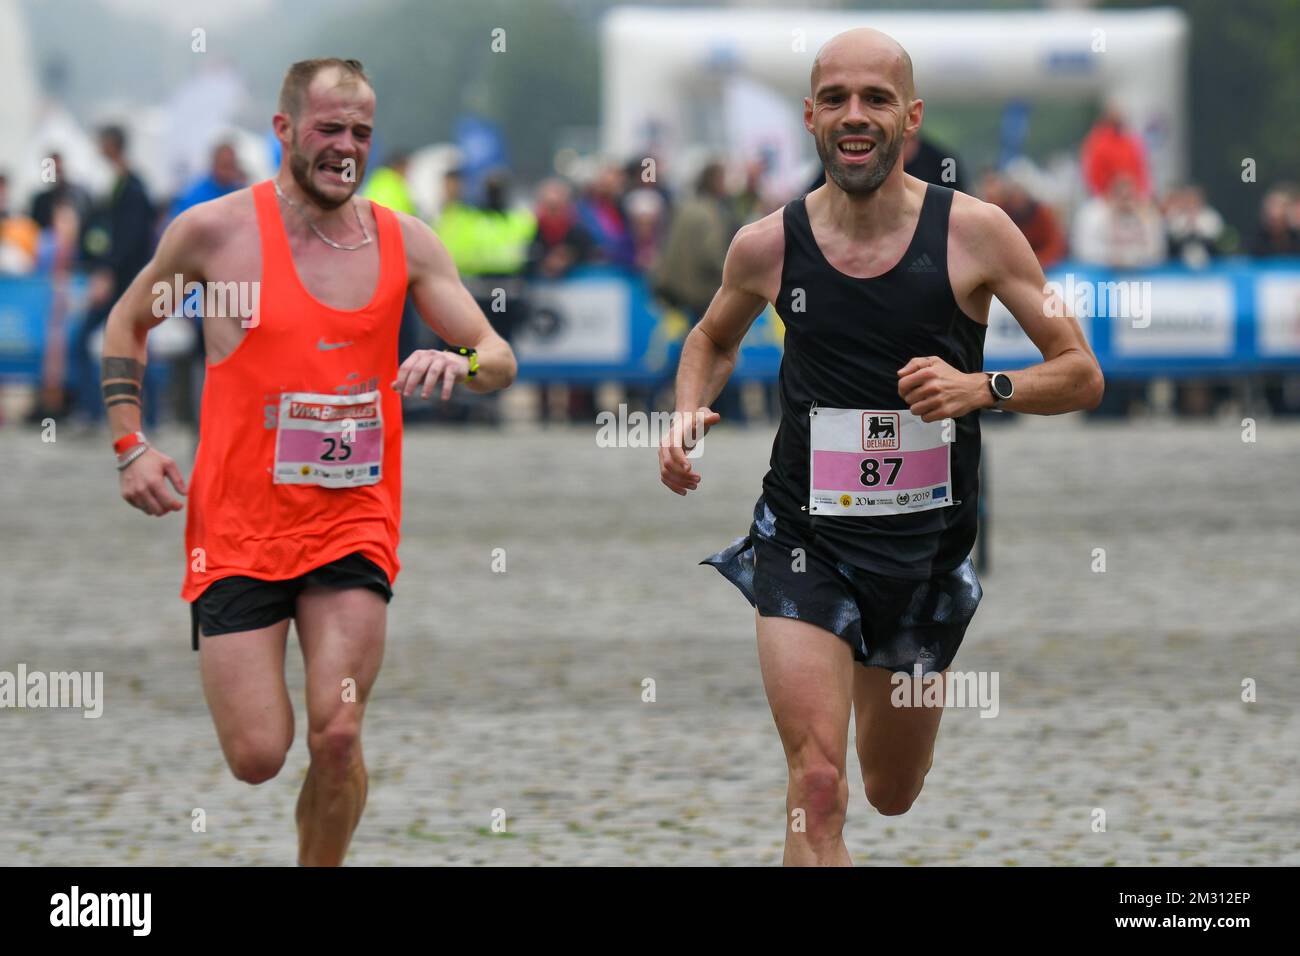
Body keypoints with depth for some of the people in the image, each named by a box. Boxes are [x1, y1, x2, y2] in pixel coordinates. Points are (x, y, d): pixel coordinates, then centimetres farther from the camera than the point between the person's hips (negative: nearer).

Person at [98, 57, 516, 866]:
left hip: (354, 523, 1)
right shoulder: (214, 231, -3)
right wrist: (131, 445, 3)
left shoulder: (405, 243, 2)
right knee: (257, 758, -5)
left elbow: (500, 361, 3)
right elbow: (129, 323, 14)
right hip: (238, 527, -1)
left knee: (337, 736, -14)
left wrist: (463, 364, -21)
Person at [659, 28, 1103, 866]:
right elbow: (714, 339, 17)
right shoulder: (769, 246, -5)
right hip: (805, 538, -1)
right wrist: (688, 415, -3)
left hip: (929, 544, 1)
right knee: (817, 787, -20)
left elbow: (1082, 375, -6)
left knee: (893, 795, 20)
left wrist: (981, 388, -24)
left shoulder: (976, 233, -10)